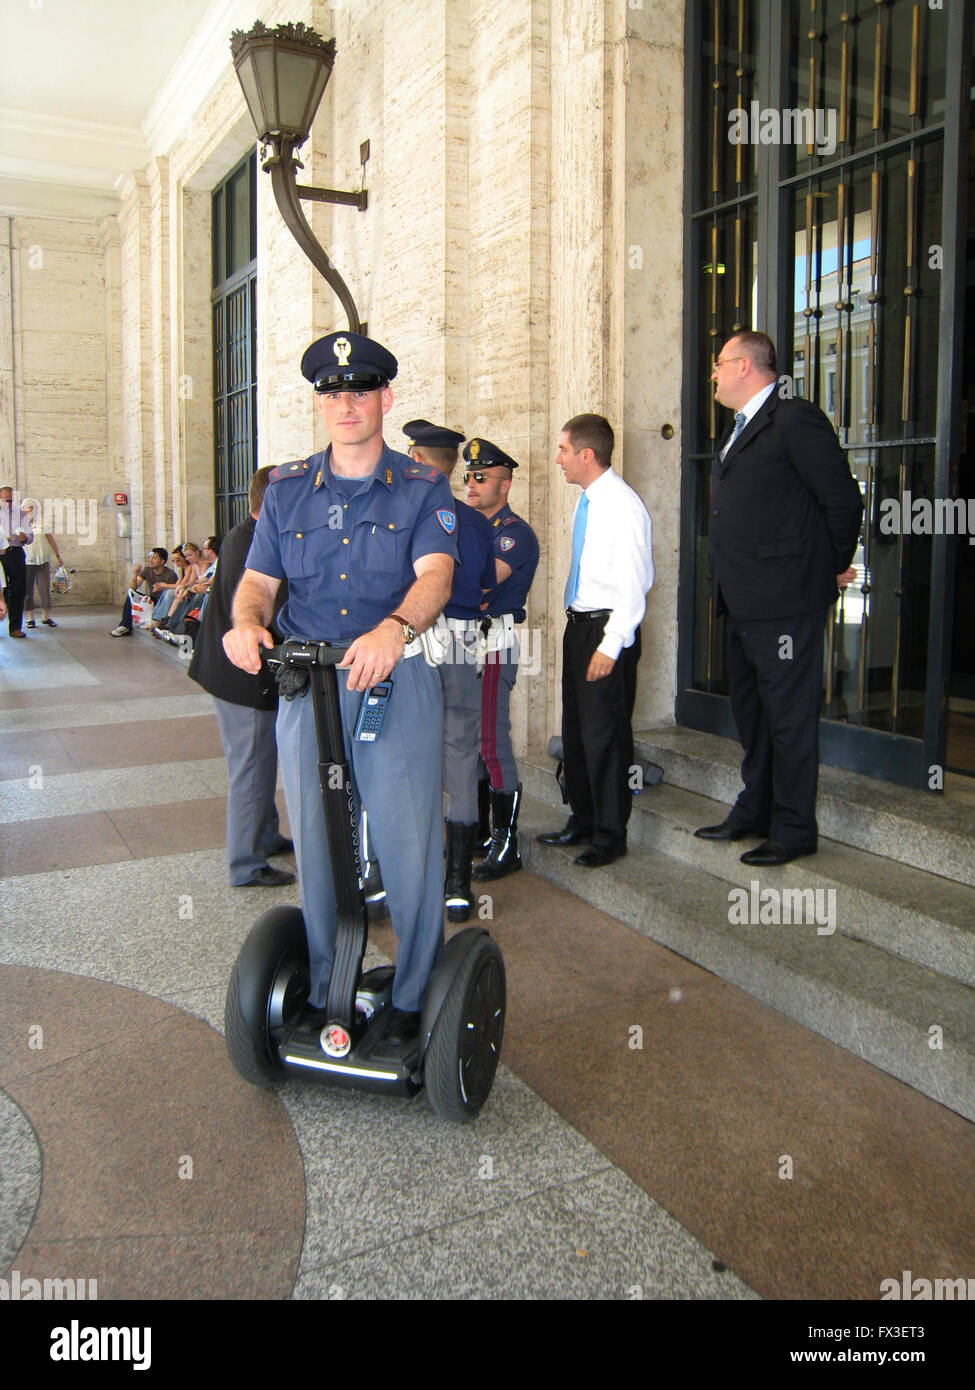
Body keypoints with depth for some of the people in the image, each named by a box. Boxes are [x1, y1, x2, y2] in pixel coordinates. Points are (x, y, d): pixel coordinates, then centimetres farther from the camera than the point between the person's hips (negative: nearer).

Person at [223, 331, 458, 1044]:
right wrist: (245, 623, -16)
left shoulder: (423, 489, 3)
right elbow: (259, 579, 9)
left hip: (397, 683, -3)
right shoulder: (287, 488, 13)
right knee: (315, 846, 10)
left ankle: (416, 999, 16)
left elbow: (435, 572, -14)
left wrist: (393, 628, -35)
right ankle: (323, 995, 27)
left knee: (410, 845, -2)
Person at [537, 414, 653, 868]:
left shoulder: (623, 506, -16)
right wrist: (581, 628, 14)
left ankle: (610, 835, 14)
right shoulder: (587, 502, 11)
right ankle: (582, 821, 31)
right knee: (576, 729, 16)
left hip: (608, 629, -9)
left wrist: (611, 644, -21)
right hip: (578, 624, 9)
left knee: (604, 733, -1)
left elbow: (634, 584, -19)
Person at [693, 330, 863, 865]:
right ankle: (754, 811, 31)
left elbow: (844, 498, -12)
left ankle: (794, 830, 9)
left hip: (784, 599, -10)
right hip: (743, 600, 10)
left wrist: (836, 565, -1)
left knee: (789, 715, -2)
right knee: (749, 709, 17)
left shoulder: (794, 419, -11)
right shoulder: (737, 430, 19)